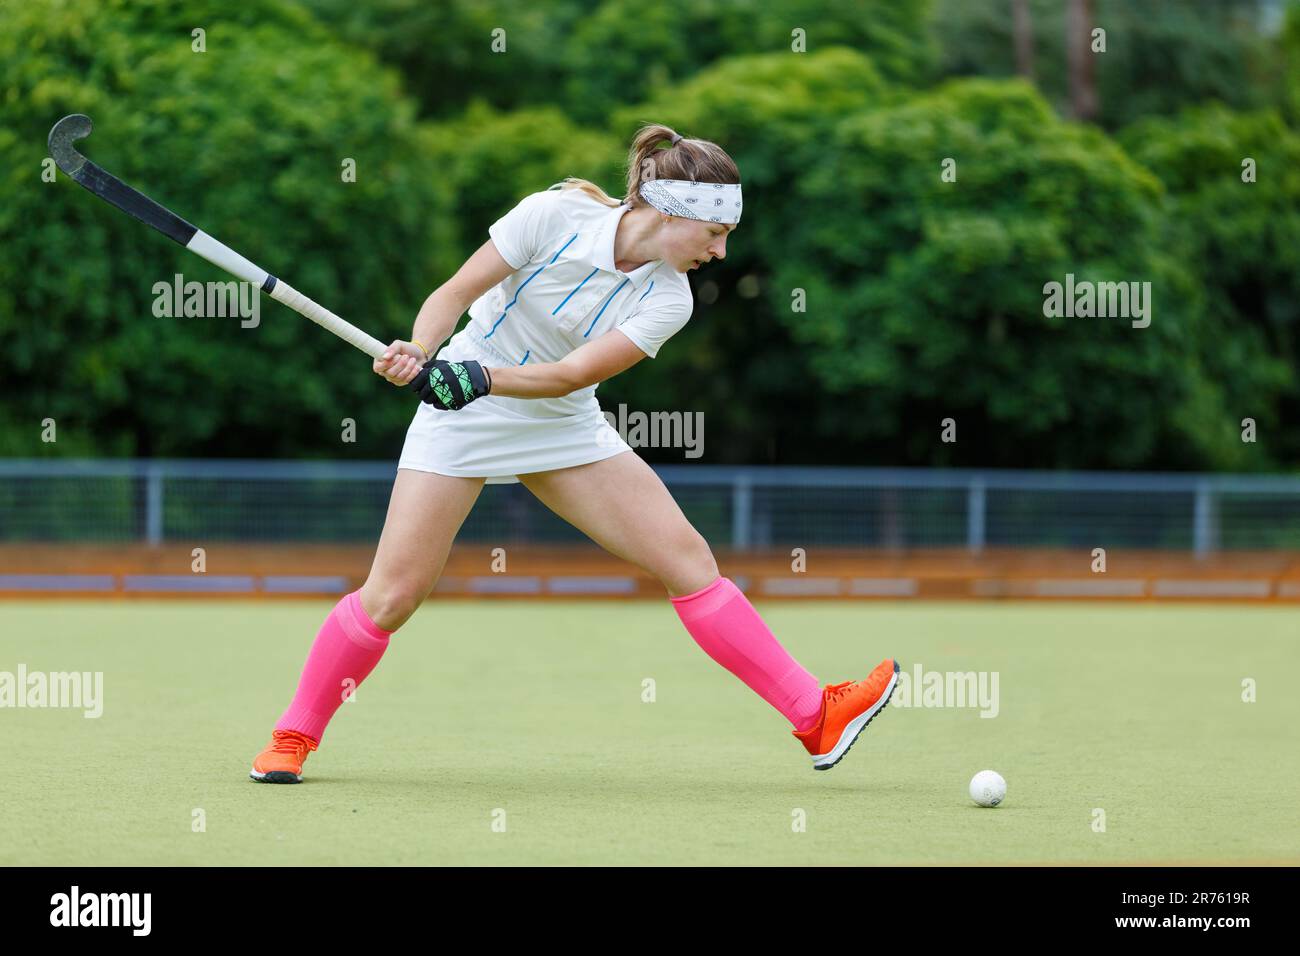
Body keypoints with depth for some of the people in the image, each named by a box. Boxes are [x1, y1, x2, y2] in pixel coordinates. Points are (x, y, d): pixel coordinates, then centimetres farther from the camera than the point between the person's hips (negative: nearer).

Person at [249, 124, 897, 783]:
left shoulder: (668, 301, -11)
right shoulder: (556, 215, -19)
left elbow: (571, 374, -22)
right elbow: (455, 293, -14)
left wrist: (482, 375, -37)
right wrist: (418, 353, -33)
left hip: (564, 430, 3)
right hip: (461, 416, -3)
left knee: (687, 557, -6)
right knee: (391, 596, -11)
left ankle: (813, 716, -1)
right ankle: (295, 734, 11)